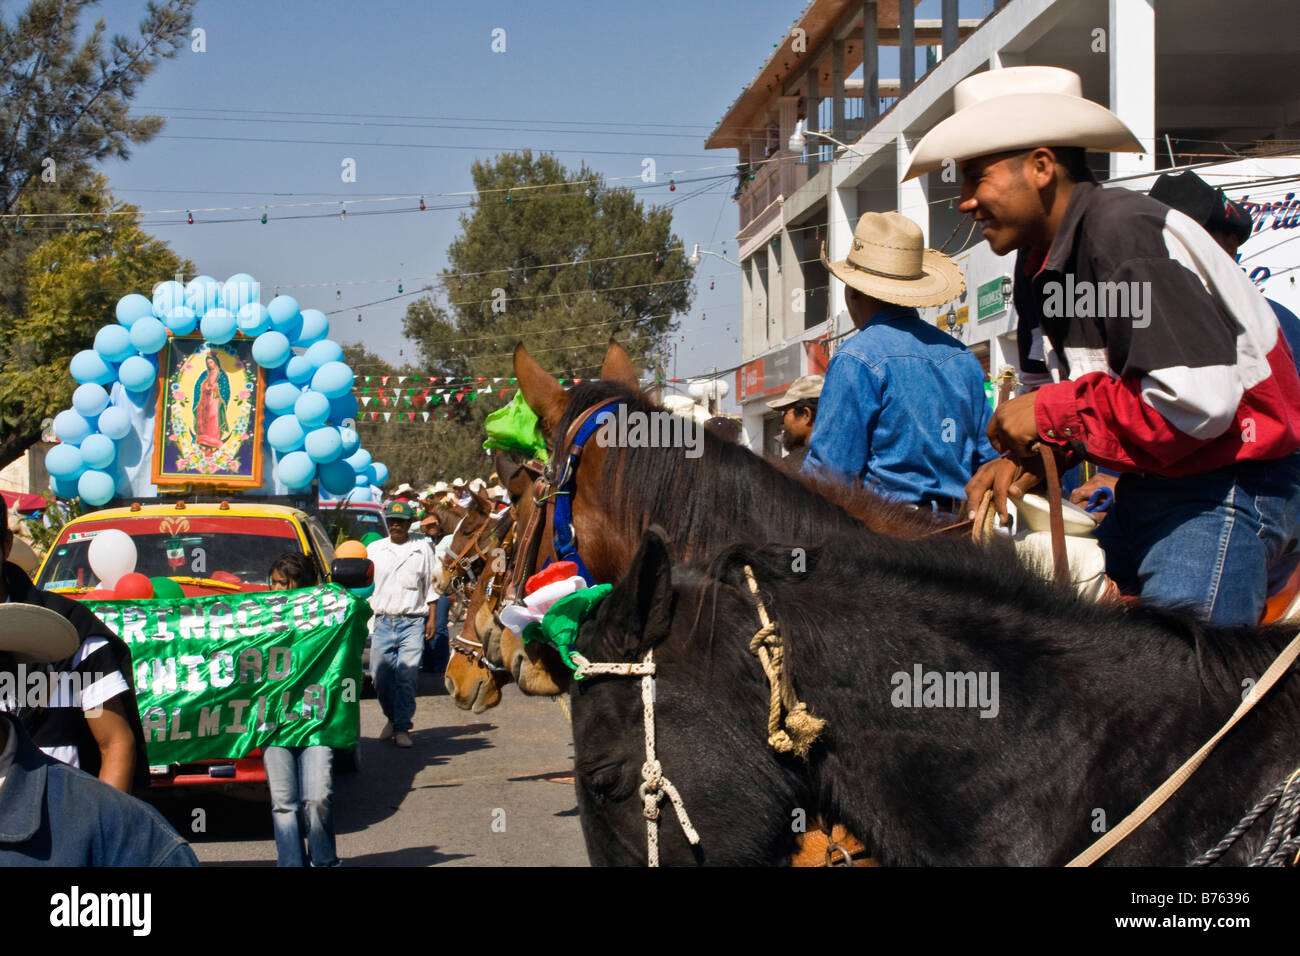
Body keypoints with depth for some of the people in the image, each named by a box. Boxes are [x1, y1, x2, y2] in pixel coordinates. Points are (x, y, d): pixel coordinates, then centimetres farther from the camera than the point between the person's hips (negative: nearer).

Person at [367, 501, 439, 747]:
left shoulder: (422, 549, 8)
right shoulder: (374, 549, 11)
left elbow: (431, 585, 13)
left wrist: (432, 618, 8)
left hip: (413, 622, -2)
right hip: (382, 622, 2)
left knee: (407, 677, -9)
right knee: (380, 677, 0)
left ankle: (402, 728, -2)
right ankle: (392, 718, 24)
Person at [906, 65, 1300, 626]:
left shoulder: (1127, 234, -21)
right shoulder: (1039, 261, 10)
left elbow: (1199, 402, -28)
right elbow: (1056, 391, 16)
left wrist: (1052, 414, -18)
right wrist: (1029, 459, -6)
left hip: (1225, 488, -10)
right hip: (1148, 486, 10)